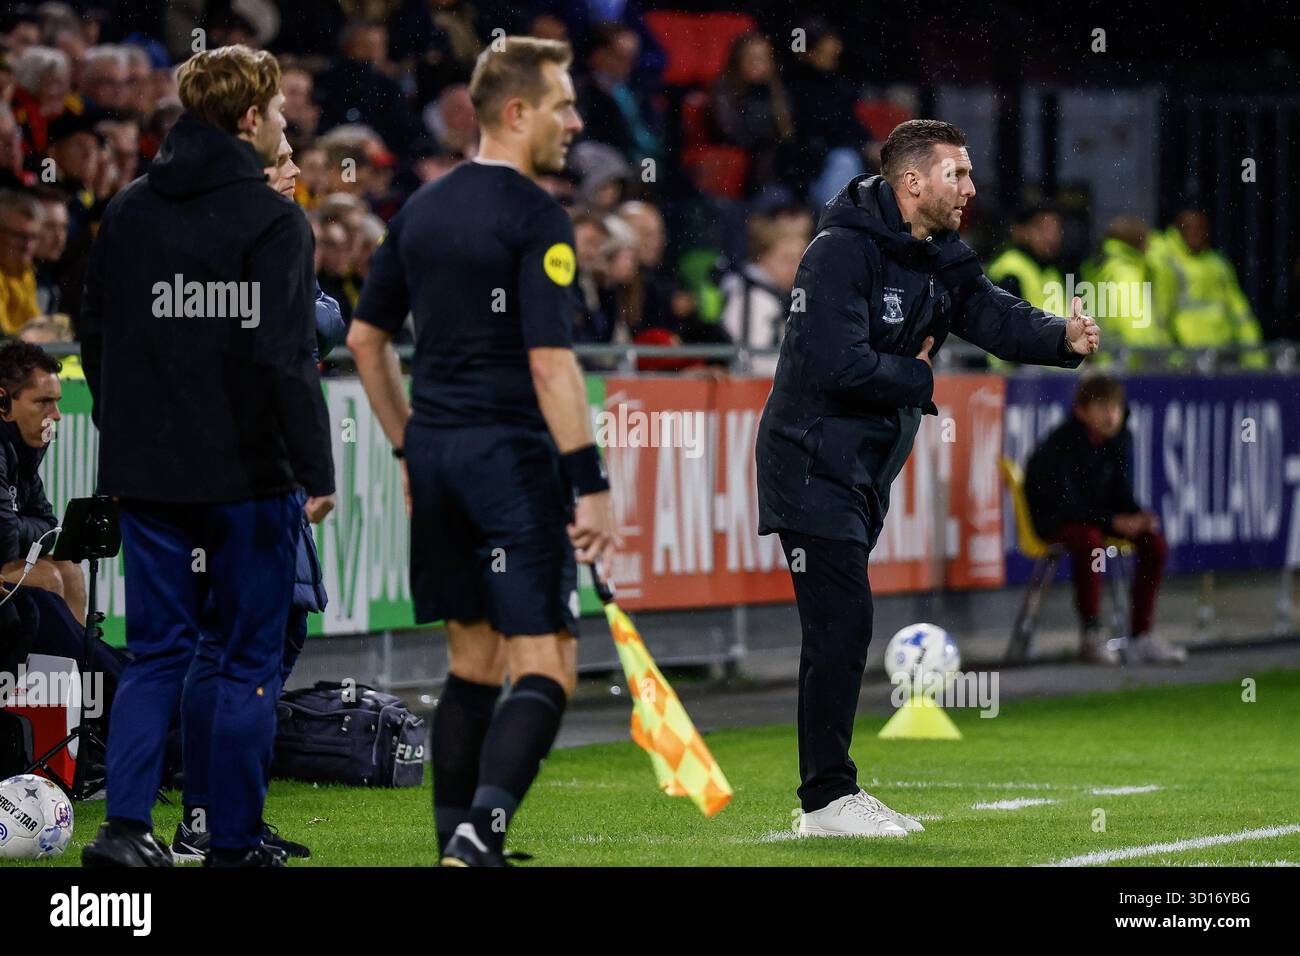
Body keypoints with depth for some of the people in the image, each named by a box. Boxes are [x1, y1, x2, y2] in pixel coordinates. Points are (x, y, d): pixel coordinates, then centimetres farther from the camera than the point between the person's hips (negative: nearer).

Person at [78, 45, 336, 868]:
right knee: (251, 660, 5)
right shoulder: (274, 221, -10)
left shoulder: (128, 213, 8)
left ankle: (127, 824, -4)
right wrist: (316, 472, -12)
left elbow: (96, 339, 12)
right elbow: (285, 358, -16)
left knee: (157, 654, 10)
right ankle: (236, 841, 7)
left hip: (150, 473, 5)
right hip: (249, 475, -5)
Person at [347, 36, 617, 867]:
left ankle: (459, 841, 16)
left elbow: (366, 338, 17)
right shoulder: (536, 219, -12)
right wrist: (591, 484, -17)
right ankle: (480, 831, -24)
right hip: (511, 456, -8)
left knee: (474, 659, 17)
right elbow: (550, 363, -19)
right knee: (546, 668, -7)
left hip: (435, 456, 8)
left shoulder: (422, 210, 11)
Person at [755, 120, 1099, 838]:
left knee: (841, 630, 12)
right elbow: (840, 365, -27)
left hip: (865, 473, 9)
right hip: (811, 464, -9)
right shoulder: (843, 251, -18)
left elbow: (997, 317, -3)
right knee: (843, 623, -13)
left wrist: (1062, 336, -22)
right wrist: (917, 377, -12)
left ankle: (825, 796, 18)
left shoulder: (942, 261, 10)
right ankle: (828, 798, -9)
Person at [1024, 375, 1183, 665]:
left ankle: (1141, 636, -11)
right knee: (1090, 539, -39)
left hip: (1098, 513, 7)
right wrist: (1113, 522, -32)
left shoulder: (1119, 440, -2)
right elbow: (1064, 502, -25)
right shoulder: (1061, 445, -22)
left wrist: (1138, 516, -18)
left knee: (1153, 540, -15)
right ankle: (1091, 635, -28)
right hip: (1053, 519, -7)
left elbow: (1121, 492, 5)